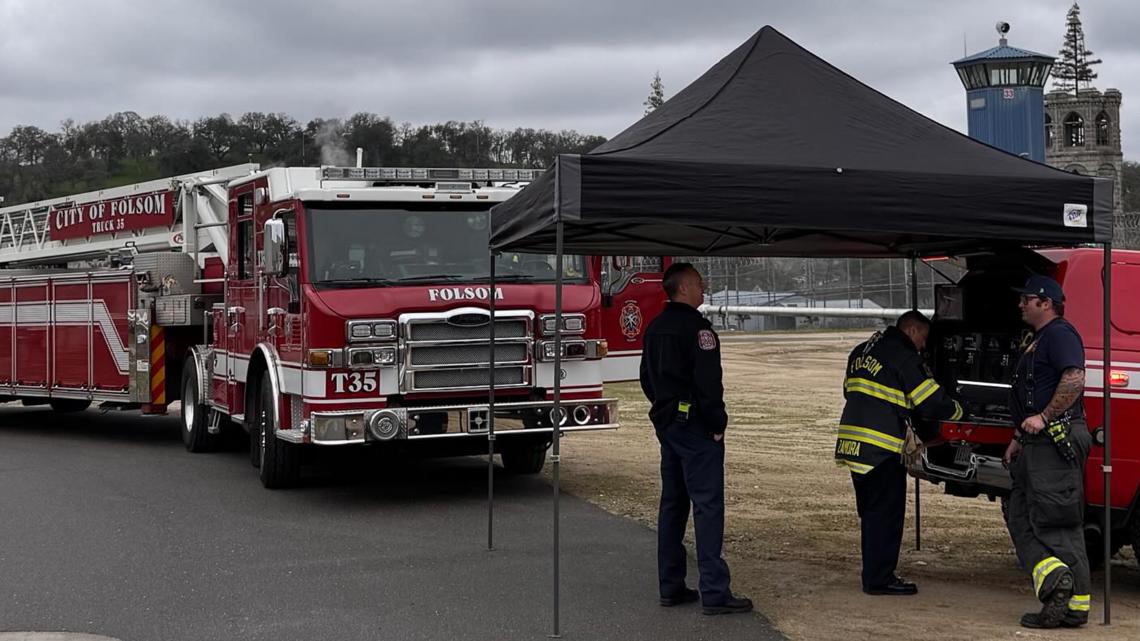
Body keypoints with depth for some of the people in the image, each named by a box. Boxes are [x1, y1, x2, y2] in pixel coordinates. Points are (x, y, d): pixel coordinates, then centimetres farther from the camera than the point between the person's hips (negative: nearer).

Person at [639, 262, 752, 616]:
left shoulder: (655, 328, 13)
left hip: (666, 424, 9)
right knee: (707, 504, -8)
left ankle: (670, 586, 17)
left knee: (672, 504, 13)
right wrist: (718, 423, -13)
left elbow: (647, 379, 21)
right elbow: (707, 381, -20)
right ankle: (714, 592, -10)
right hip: (695, 427, -9)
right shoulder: (696, 327, -15)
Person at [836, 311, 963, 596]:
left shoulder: (861, 352, 18)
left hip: (851, 442, 9)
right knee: (887, 513, -1)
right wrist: (956, 410, 12)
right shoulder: (904, 357, -9)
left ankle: (874, 574, 22)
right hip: (881, 449, -9)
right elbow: (931, 401, -10)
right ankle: (880, 579, 1)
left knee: (871, 512, 16)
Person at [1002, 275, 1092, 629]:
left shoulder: (1060, 333, -8)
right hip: (1039, 442, 11)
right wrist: (1019, 437, 26)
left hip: (1057, 440, -11)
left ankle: (1074, 606, -11)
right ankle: (1056, 581, -1)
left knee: (1053, 522, -11)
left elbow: (1074, 380, -23)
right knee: (1020, 518, 6)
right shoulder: (1038, 340, 24)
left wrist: (1043, 418, -24)